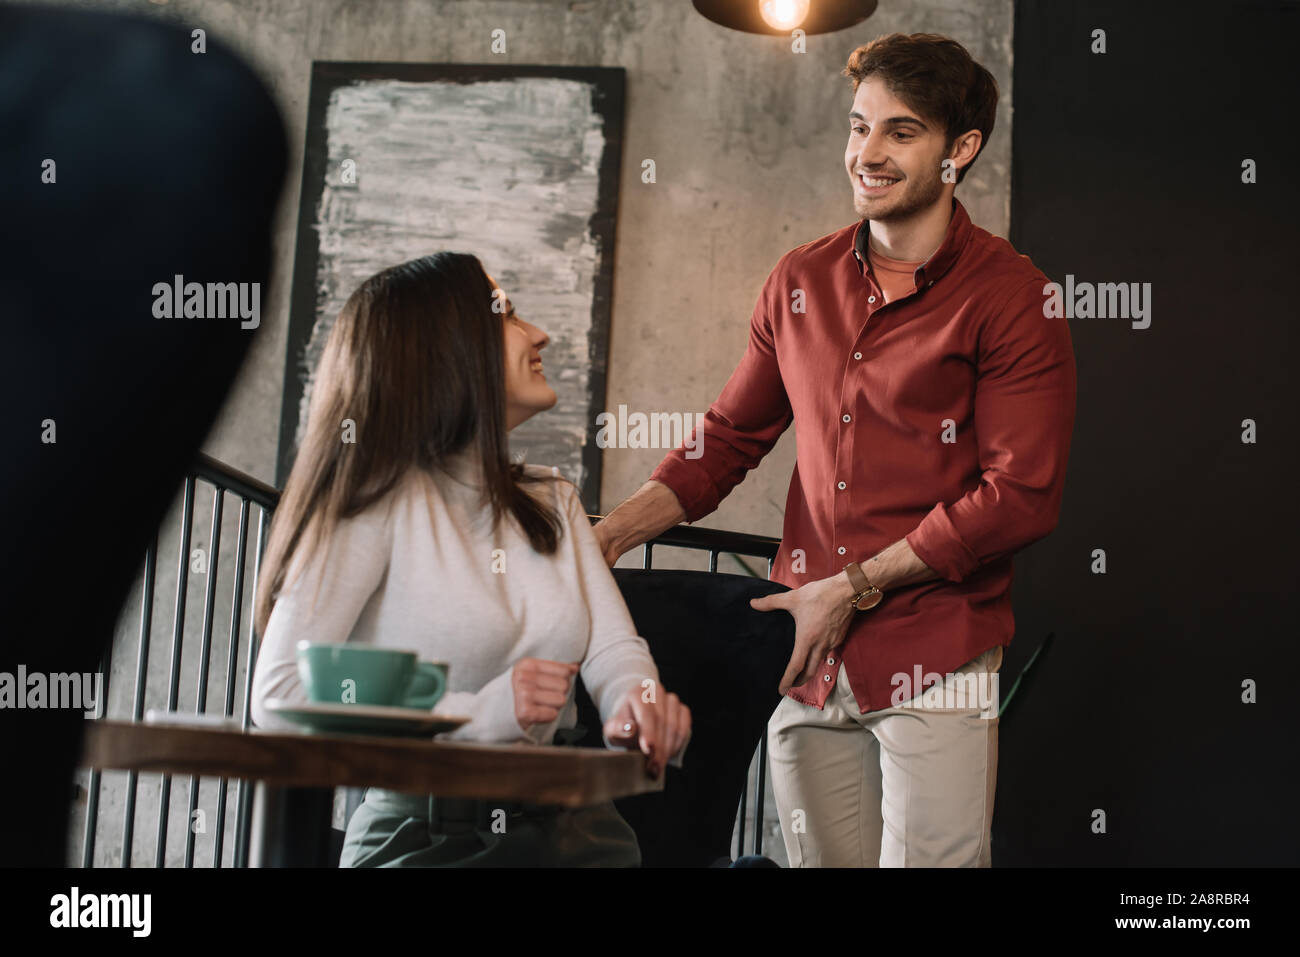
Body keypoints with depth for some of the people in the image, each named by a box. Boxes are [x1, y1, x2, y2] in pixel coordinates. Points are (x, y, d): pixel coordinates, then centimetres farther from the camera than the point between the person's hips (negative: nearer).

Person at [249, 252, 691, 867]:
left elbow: (613, 647, 7)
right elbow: (279, 698, -14)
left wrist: (637, 707, -17)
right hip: (421, 839, -6)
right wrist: (480, 714, -21)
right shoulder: (380, 499, -5)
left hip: (568, 830, 6)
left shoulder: (554, 504, 18)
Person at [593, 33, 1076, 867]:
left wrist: (853, 588, -11)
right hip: (807, 658, 5)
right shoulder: (801, 282, 10)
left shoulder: (1009, 297, -6)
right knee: (821, 860, 11)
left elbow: (1023, 496, -11)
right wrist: (612, 533, 2)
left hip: (933, 665, -4)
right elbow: (730, 437, 16)